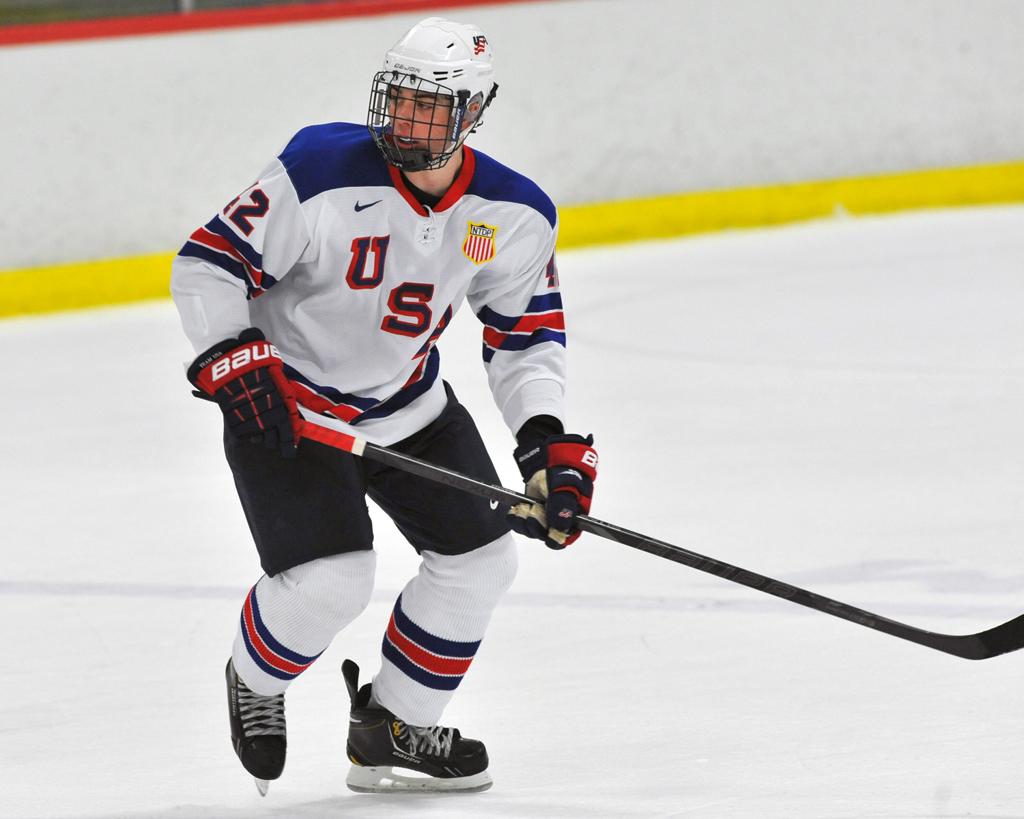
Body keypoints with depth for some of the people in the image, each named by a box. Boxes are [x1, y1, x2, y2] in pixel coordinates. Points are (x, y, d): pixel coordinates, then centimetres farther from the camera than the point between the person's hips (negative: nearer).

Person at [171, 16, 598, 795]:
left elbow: (527, 333, 3)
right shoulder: (323, 173, -26)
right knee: (328, 580, -19)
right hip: (285, 405, -6)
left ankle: (395, 730, 22)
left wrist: (546, 439, -10)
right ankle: (254, 685, 14)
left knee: (481, 558, 4)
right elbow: (207, 265, -20)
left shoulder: (514, 216, -10)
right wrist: (237, 366, -30)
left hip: (409, 402, 6)